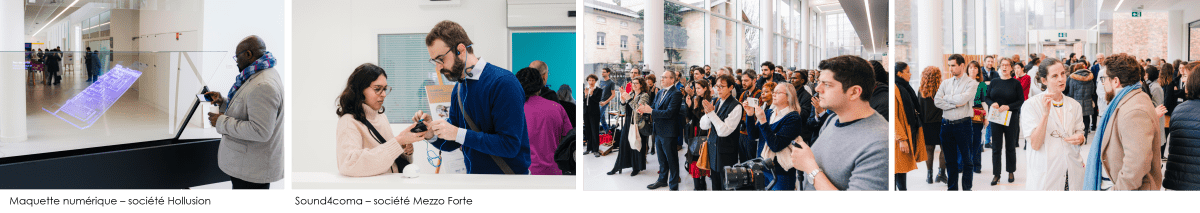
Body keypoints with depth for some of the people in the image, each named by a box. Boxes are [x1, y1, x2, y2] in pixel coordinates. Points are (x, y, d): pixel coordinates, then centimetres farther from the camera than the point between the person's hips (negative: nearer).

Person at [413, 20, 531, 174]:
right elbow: (452, 143, 17)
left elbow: (510, 145, -19)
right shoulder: (458, 88, 10)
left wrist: (458, 134, -19)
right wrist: (431, 135, -3)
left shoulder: (503, 82, -13)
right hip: (473, 174, 6)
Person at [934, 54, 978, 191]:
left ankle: (967, 188, 11)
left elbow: (963, 98, -19)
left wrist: (946, 98, -4)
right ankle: (952, 188, 20)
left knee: (966, 159, 3)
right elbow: (937, 101, -2)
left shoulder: (971, 83, -2)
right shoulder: (945, 83, 10)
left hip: (963, 124, -4)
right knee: (950, 159, 11)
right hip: (946, 124, 4)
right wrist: (956, 104, -11)